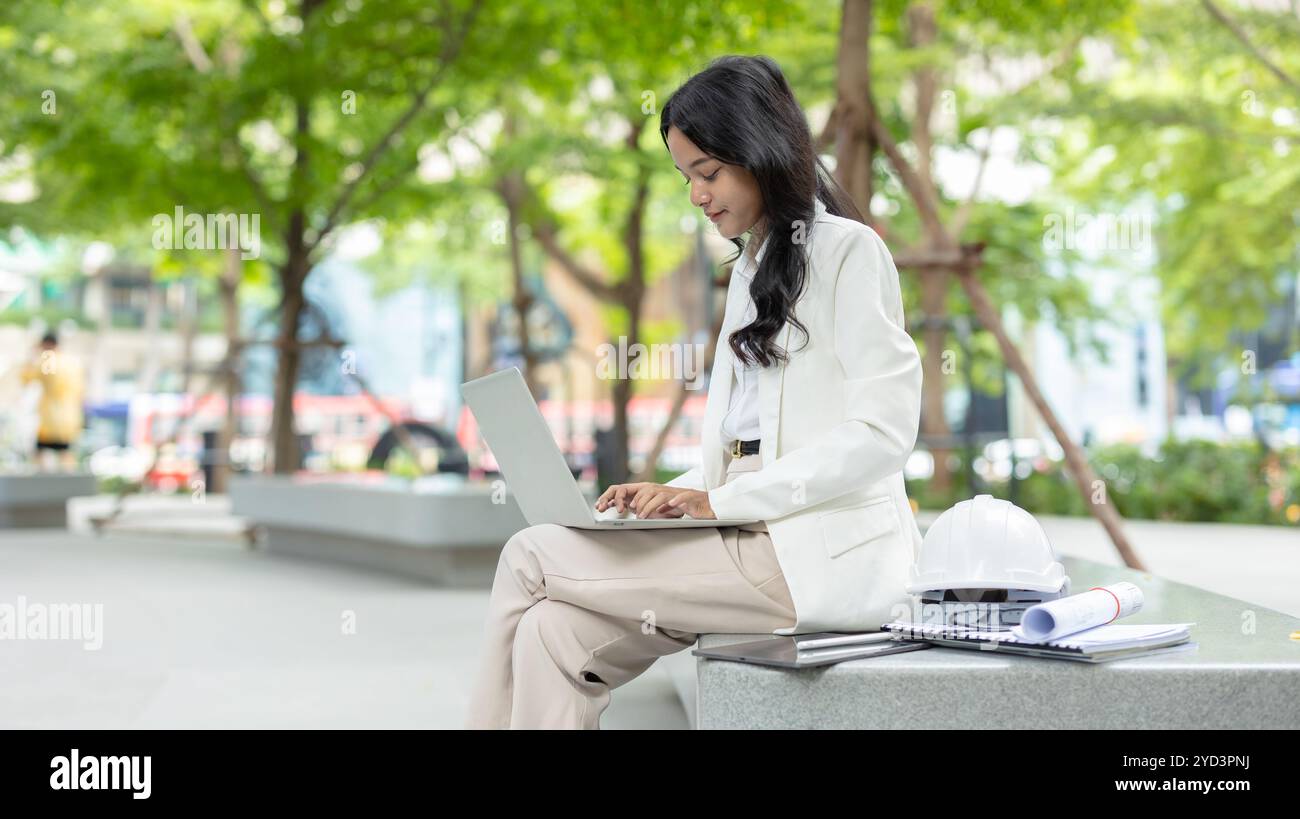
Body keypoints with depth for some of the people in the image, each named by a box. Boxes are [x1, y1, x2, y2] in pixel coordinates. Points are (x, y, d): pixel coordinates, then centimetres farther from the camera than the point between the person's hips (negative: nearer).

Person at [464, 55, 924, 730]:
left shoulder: (848, 251, -3)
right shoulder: (751, 267, 22)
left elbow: (882, 431, -13)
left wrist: (718, 500, -17)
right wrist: (673, 496, 1)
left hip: (825, 559, -7)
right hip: (757, 539, 7)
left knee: (531, 556, -13)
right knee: (554, 636, -16)